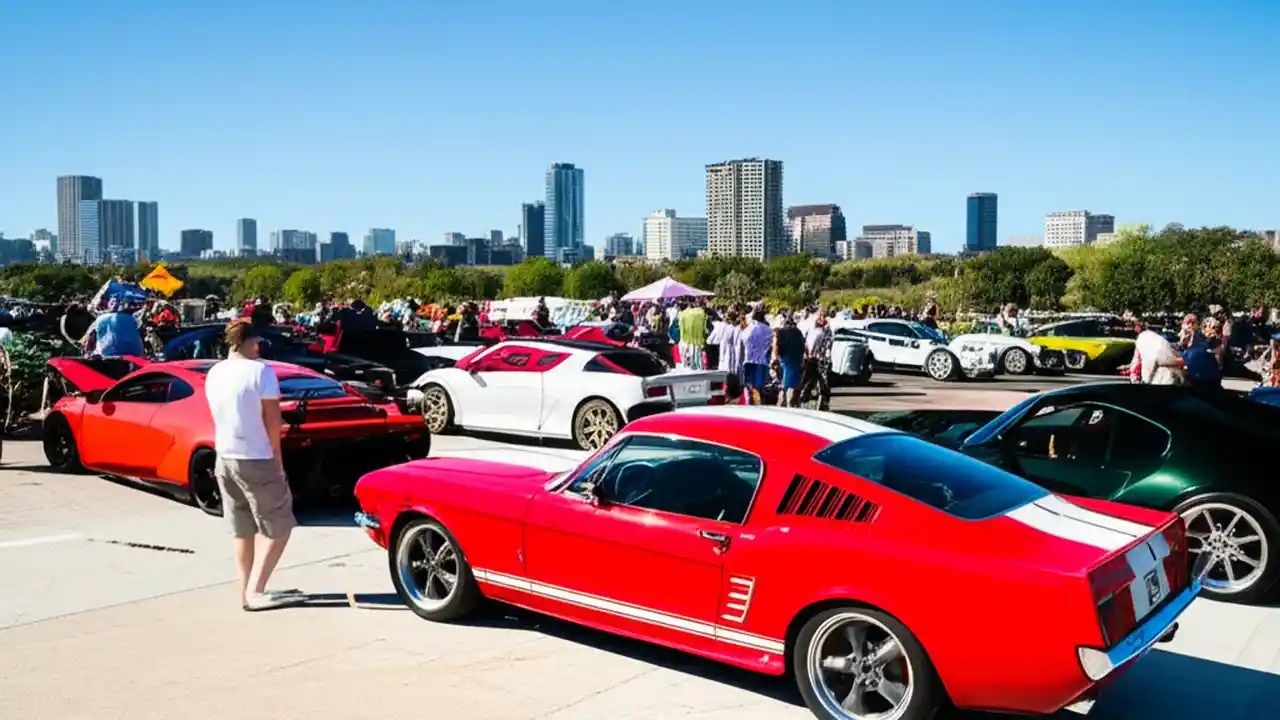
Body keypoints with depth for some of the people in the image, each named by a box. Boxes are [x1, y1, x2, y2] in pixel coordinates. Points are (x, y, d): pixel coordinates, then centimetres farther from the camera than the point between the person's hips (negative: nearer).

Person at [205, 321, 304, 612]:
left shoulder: (214, 374, 6)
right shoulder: (260, 371, -14)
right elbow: (272, 419, -14)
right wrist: (277, 455, -3)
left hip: (225, 458, 7)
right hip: (256, 460, -7)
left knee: (242, 531, 15)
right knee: (278, 529, 2)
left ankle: (247, 592, 17)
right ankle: (255, 591, -5)